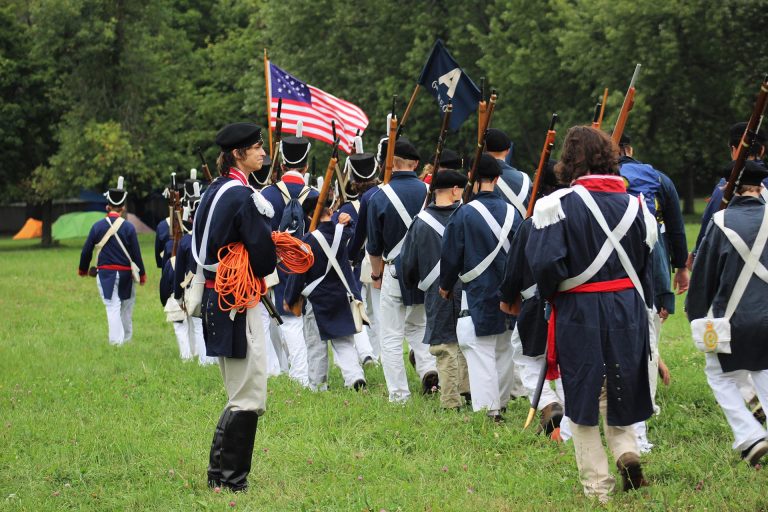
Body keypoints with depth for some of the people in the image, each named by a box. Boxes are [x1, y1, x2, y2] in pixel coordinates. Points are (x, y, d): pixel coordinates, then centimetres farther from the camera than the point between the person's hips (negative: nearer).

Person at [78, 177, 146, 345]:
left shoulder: (97, 226, -2)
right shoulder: (128, 227, -7)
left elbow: (86, 251, 3)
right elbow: (136, 254, -5)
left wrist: (83, 269, 20)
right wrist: (142, 274, 6)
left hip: (105, 274, 1)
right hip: (125, 274, -1)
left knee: (112, 307, 1)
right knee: (127, 306, 16)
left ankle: (116, 341, -6)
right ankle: (126, 338, 25)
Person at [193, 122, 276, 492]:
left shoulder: (213, 192, 12)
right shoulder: (244, 197, -17)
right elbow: (264, 259, -17)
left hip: (215, 299, 10)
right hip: (239, 302, -10)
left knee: (238, 395, 18)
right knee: (248, 398, -5)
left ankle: (220, 472, 21)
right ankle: (231, 479, -3)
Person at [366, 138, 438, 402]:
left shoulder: (379, 197, -9)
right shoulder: (429, 192, -2)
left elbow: (374, 245, -1)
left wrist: (376, 273, 14)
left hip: (396, 270, -3)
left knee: (391, 336, 4)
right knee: (418, 325, 24)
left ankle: (399, 395, 2)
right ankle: (429, 367, 2)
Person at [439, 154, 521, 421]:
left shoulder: (464, 214, -13)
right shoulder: (511, 212, 2)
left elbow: (450, 256, -7)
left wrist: (446, 286, 11)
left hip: (478, 293, -5)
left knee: (481, 353, -3)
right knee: (504, 350, 18)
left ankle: (487, 409, -8)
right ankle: (501, 404, 28)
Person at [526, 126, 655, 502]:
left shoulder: (559, 205, -13)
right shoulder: (633, 205, 1)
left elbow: (545, 264, -20)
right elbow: (646, 262, 7)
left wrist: (550, 295, 1)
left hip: (579, 313, -4)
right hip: (628, 309, 4)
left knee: (583, 402, 6)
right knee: (618, 391, 22)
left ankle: (597, 487, 8)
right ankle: (627, 450, -1)